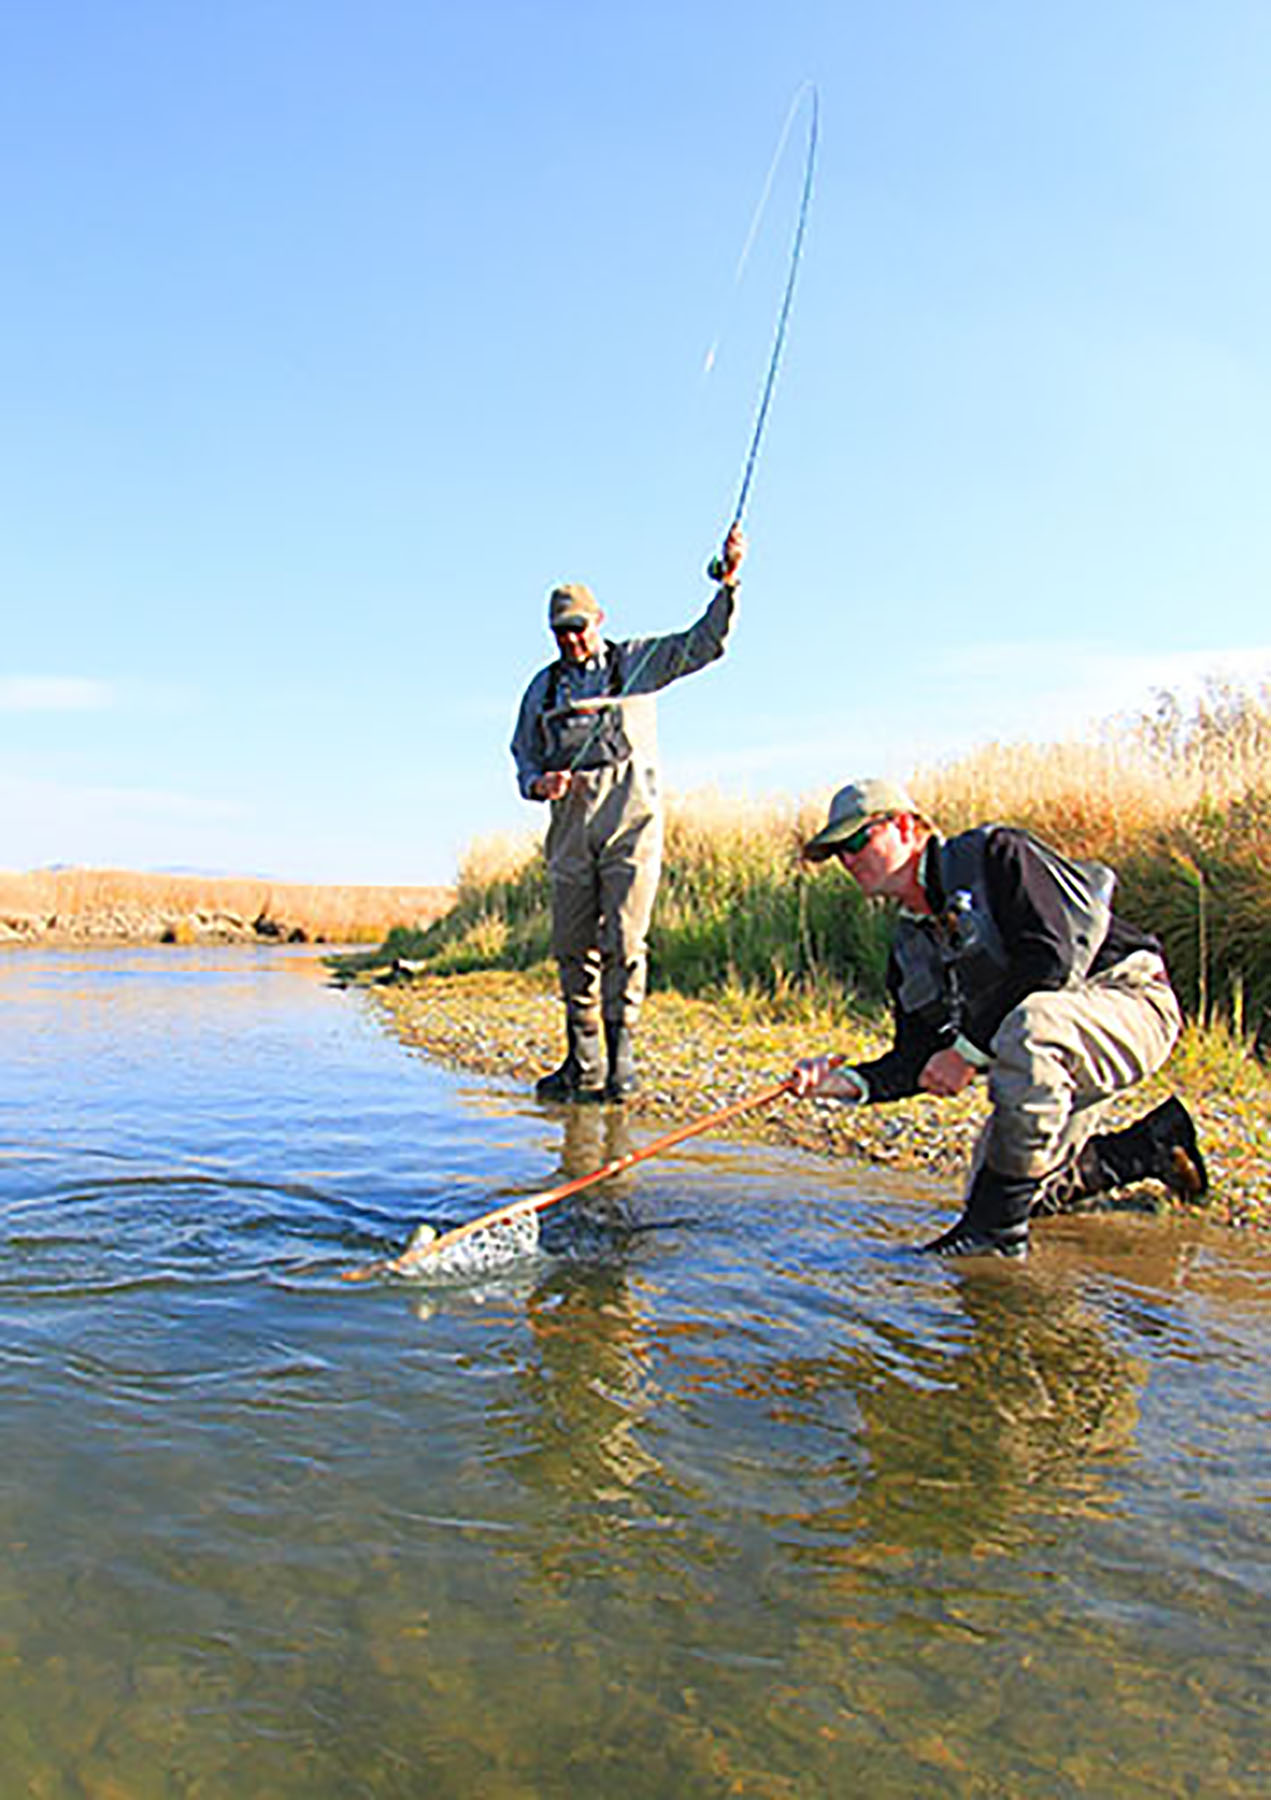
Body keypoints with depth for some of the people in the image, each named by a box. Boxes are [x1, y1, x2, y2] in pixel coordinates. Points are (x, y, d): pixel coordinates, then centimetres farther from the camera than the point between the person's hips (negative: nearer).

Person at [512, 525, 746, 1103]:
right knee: (573, 947, 5)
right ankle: (583, 1065, 15)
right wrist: (538, 783, -3)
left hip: (631, 821, -3)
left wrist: (728, 582, -14)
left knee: (623, 941, -11)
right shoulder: (543, 687, 18)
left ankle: (621, 1054, 0)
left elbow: (704, 642, 1)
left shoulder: (637, 660, 10)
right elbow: (524, 756, 20)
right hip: (571, 826, 4)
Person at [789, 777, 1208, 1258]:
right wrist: (847, 1082, -13)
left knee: (1030, 1024, -40)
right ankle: (1150, 1145, 22)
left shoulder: (993, 853, -14)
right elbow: (918, 1062, 6)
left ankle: (999, 1226, -28)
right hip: (1048, 1055, 9)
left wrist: (970, 1049, -22)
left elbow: (1052, 958, -25)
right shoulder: (909, 952, 7)